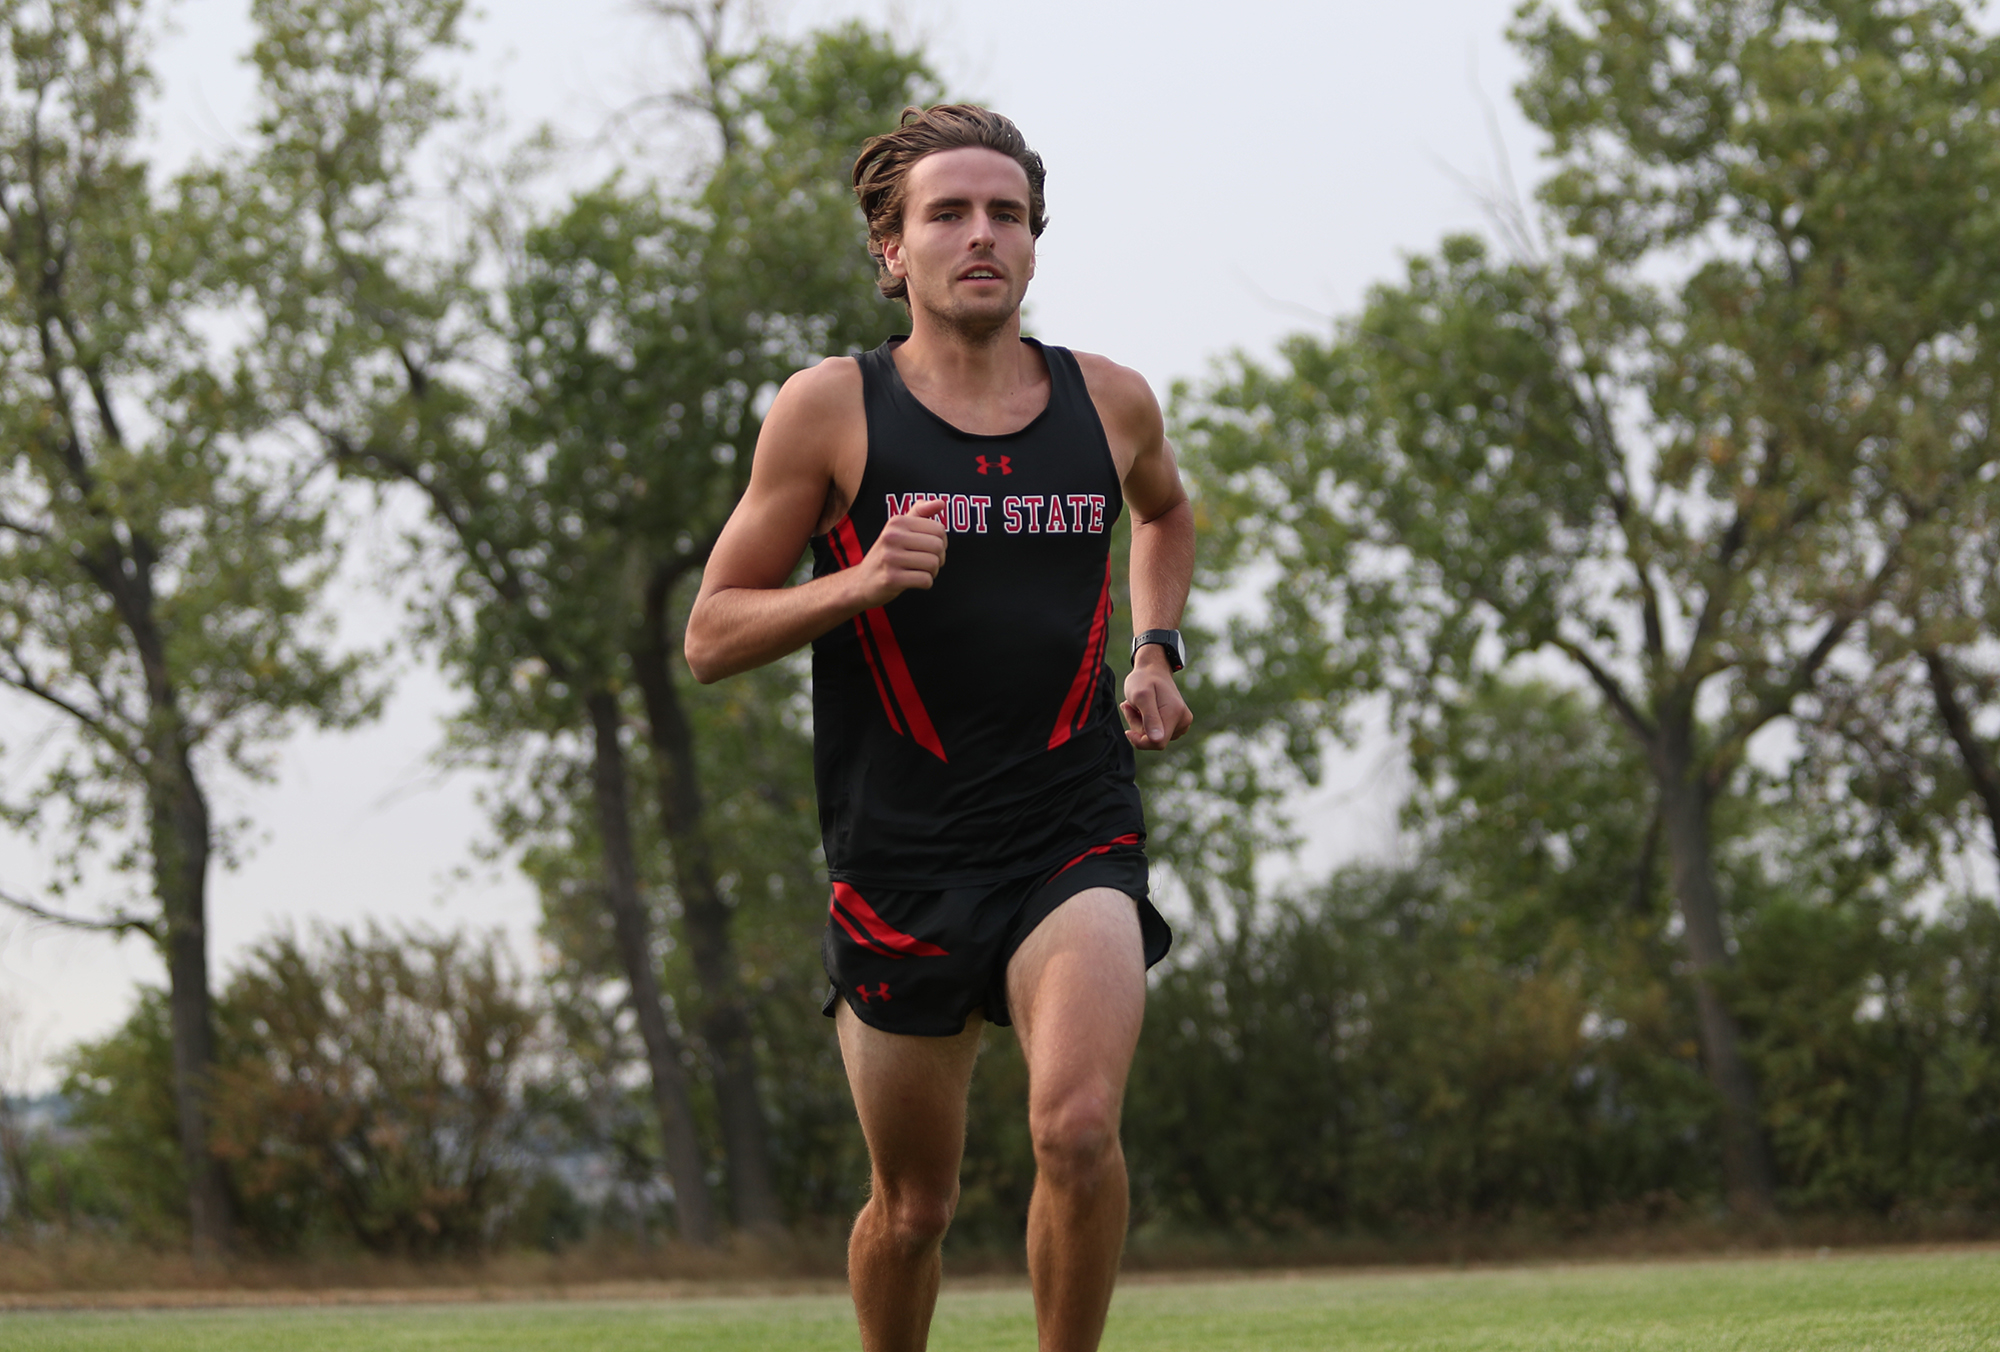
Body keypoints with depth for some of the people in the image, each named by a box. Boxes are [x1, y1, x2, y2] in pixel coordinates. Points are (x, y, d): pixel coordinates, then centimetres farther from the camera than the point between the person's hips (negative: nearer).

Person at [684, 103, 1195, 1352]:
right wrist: (858, 583, -17)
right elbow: (711, 638, 0)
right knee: (913, 1205, 9)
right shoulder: (831, 410, -2)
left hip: (1075, 839, 1)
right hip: (899, 861, -1)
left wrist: (1155, 652, 15)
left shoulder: (1111, 403, 7)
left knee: (1078, 1127, -24)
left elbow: (1166, 511, 32)